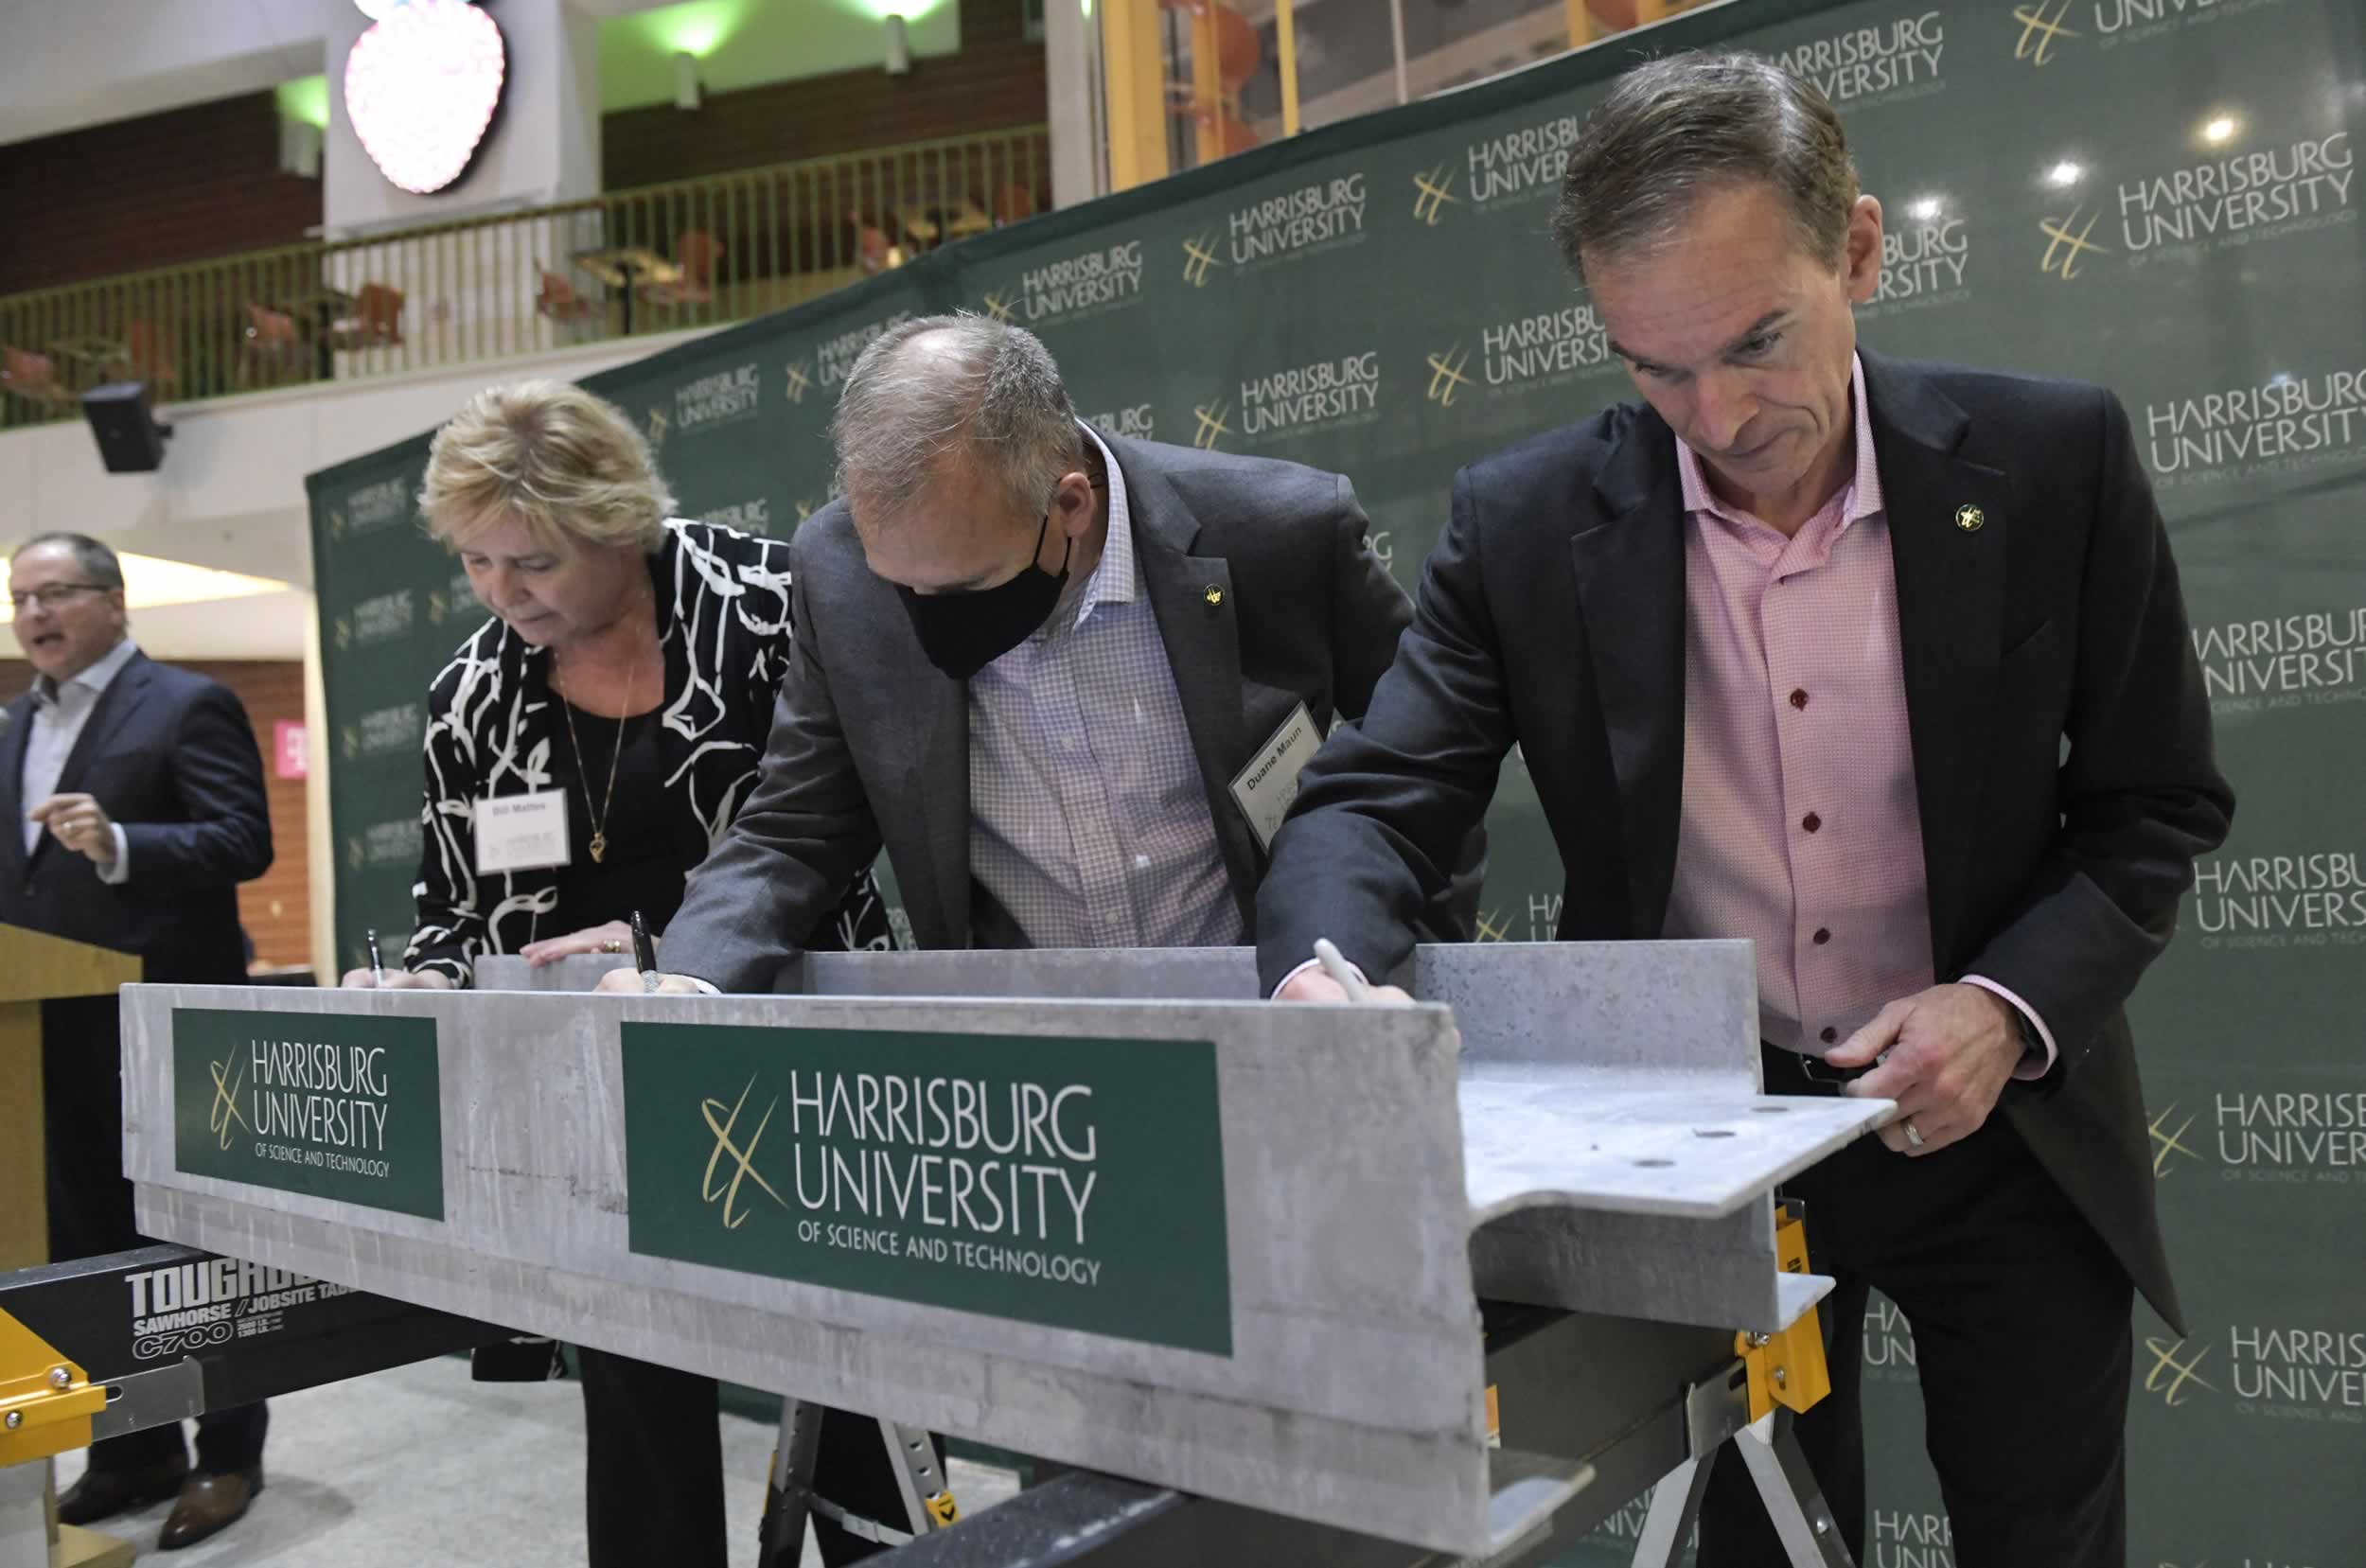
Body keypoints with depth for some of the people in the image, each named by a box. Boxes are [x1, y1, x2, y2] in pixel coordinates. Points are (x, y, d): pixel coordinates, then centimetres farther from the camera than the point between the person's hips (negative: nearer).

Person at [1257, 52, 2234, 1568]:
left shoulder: (2054, 458, -11)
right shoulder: (1527, 521, -12)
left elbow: (2156, 804, -3)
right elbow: (1372, 802, -13)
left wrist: (2010, 1006, -20)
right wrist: (1326, 973, -34)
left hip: (1999, 1129, 1)